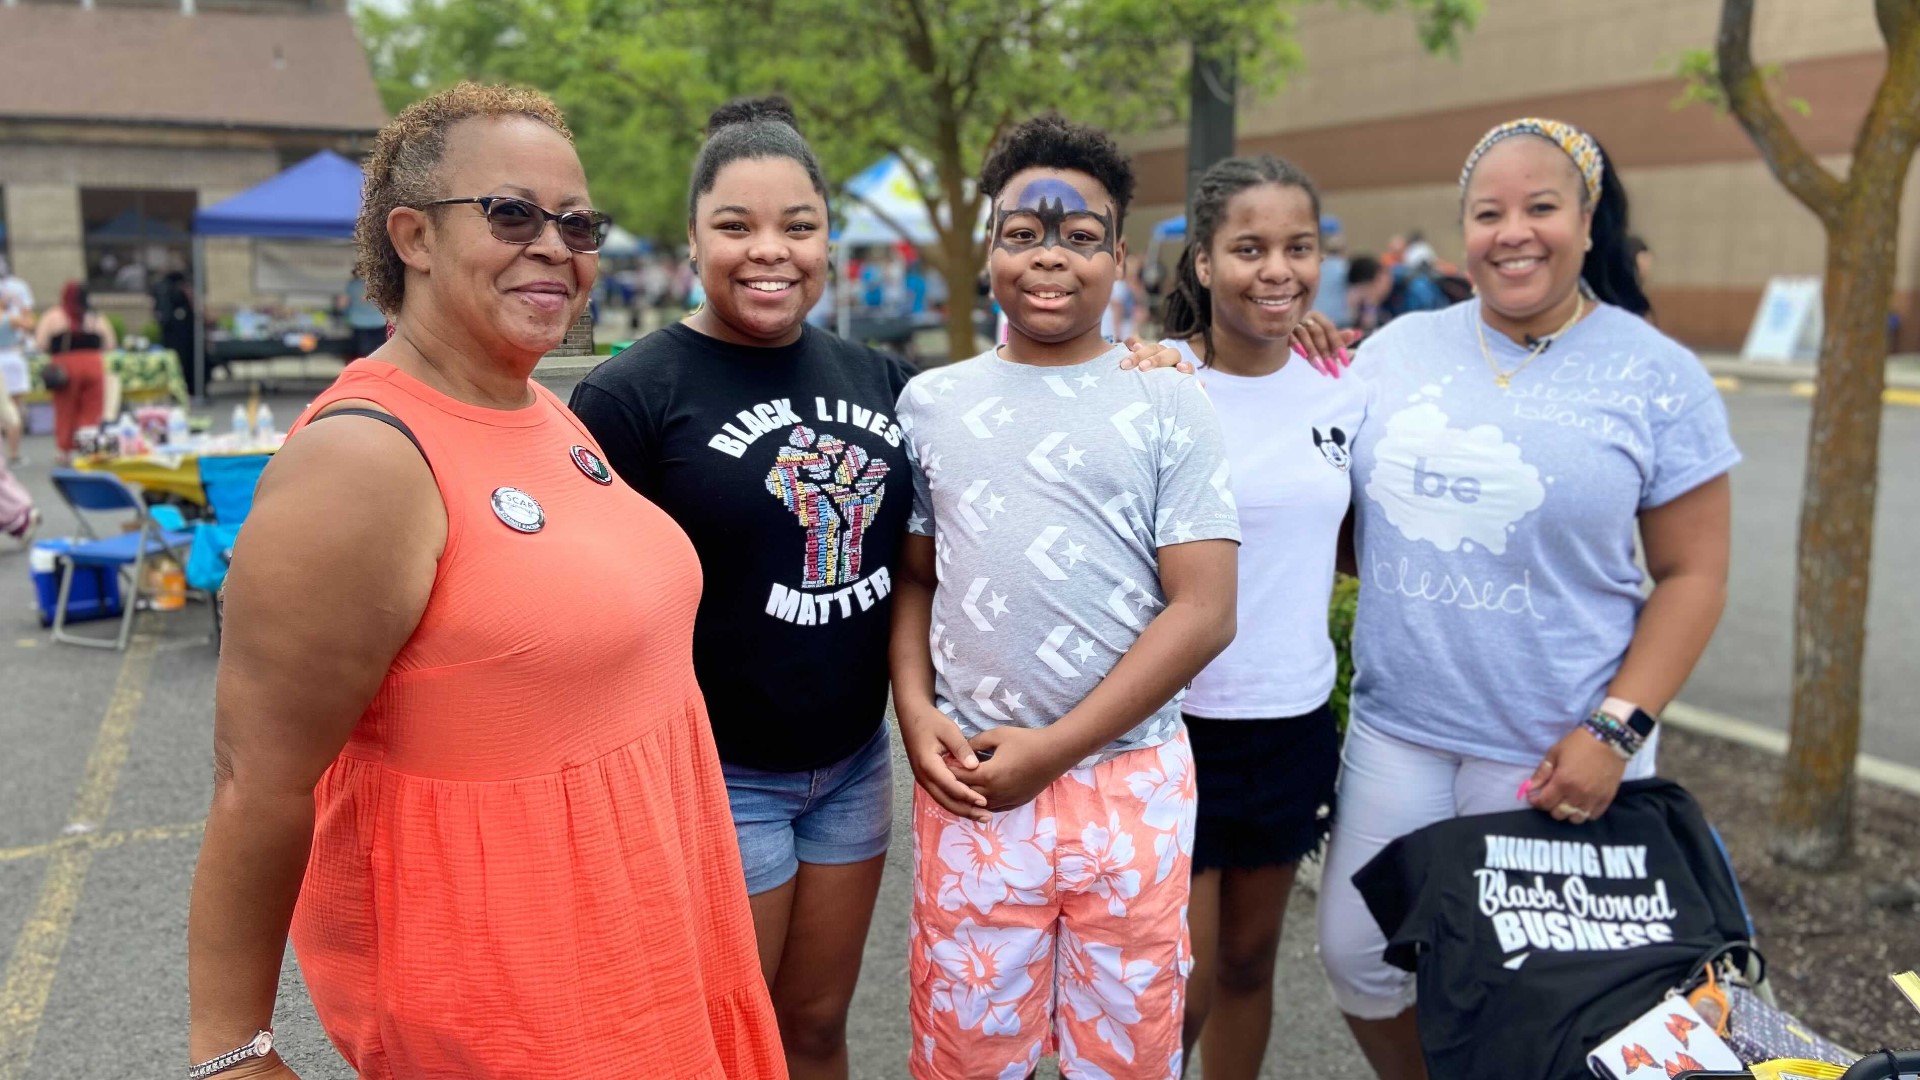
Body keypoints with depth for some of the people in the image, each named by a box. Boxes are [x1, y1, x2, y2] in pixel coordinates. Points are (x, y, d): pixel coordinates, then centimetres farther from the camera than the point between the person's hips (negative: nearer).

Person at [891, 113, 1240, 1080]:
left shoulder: (1168, 405, -1)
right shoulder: (930, 404, 7)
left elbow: (1203, 610, -6)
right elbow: (913, 578, 13)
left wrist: (1054, 750, -11)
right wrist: (916, 713, -5)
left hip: (1132, 780, -1)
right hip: (970, 786, 1)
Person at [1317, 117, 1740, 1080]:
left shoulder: (1657, 377, -5)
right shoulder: (1396, 352, 5)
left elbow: (1692, 575, -4)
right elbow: (1343, 522, 14)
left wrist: (1615, 732, -13)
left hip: (1553, 755, -3)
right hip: (1394, 732, 3)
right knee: (1356, 956, 10)